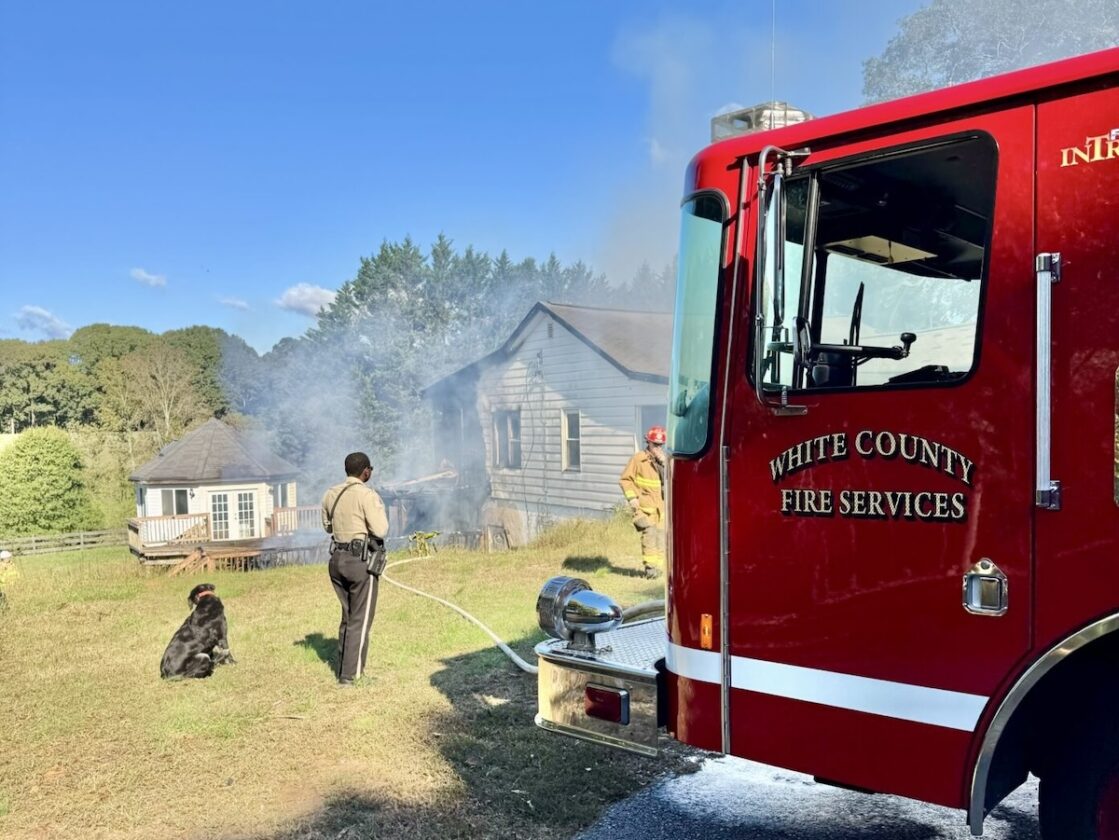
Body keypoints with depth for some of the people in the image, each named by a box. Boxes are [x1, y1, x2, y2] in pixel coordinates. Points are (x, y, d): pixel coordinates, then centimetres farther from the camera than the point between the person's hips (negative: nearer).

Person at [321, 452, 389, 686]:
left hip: (337, 559, 7)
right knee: (361, 620, 2)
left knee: (347, 617, 20)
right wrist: (379, 514, 1)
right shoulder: (367, 495, -14)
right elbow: (380, 531, -17)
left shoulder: (331, 494, 7)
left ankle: (343, 669, 25)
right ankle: (350, 675, 4)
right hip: (361, 561, -7)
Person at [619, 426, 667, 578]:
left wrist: (664, 462, -10)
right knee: (650, 533, -15)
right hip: (645, 504, -5)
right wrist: (632, 497, -9)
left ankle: (658, 566, 12)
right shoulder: (638, 459, -3)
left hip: (661, 505, 5)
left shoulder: (665, 459, 11)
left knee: (661, 534, 5)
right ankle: (650, 566, -12)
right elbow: (625, 479, 0)